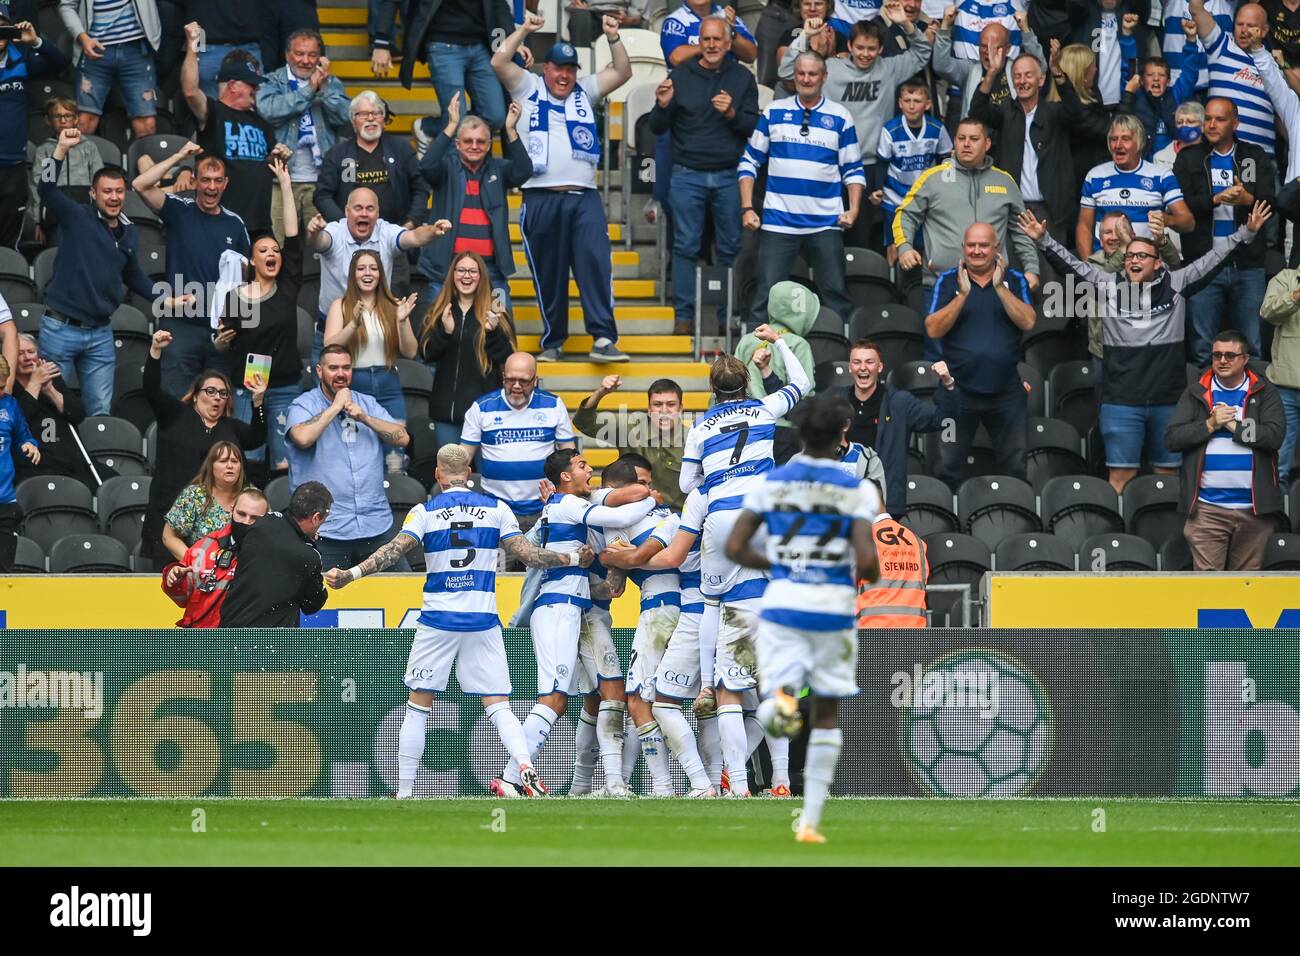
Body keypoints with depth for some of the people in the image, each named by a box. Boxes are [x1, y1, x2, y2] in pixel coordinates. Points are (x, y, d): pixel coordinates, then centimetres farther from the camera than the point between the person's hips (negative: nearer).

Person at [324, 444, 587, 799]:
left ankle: (404, 793, 9)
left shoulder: (425, 512, 0)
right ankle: (525, 766, -21)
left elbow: (394, 551, -12)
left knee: (418, 706, 9)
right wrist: (573, 559, 16)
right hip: (483, 623, 1)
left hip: (437, 622, -1)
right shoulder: (496, 508, 4)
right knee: (498, 705, 4)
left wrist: (350, 574, -11)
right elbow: (528, 554, 3)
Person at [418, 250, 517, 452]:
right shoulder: (439, 313, 7)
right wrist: (445, 332, -17)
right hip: (446, 406, 3)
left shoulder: (493, 313, 0)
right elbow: (425, 353, -1)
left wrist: (493, 332, -21)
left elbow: (507, 358, -5)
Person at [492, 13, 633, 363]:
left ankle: (603, 338, -19)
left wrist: (613, 39, -2)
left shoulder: (585, 93, 19)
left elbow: (622, 72, 12)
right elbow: (499, 63, -1)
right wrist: (524, 30, -7)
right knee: (548, 273, 3)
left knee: (596, 264, -14)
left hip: (584, 198, 1)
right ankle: (552, 342, 13)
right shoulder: (529, 89, 12)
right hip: (541, 199, -1)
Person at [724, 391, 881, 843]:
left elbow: (735, 548, 1)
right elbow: (866, 560, -14)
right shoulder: (856, 491, -6)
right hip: (833, 608, -1)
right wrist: (868, 577, 10)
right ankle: (810, 821, 14)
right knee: (826, 715, 15)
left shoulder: (770, 483, 2)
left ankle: (781, 697, -38)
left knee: (772, 711, 1)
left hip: (782, 605, 1)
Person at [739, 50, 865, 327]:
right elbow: (749, 161, 11)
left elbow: (853, 170, 10)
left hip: (826, 223, 0)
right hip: (778, 221, 0)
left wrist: (853, 210, -4)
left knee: (836, 294, 0)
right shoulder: (773, 113, 7)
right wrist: (747, 208, 1)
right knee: (767, 294, -4)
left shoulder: (840, 118, 6)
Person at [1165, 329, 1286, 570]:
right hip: (1207, 508, 0)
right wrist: (1210, 425, -9)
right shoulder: (1196, 394, 9)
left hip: (1253, 506, 0)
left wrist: (1233, 425, -9)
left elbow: (1274, 435, -8)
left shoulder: (1264, 393, 6)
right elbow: (1171, 439, 1)